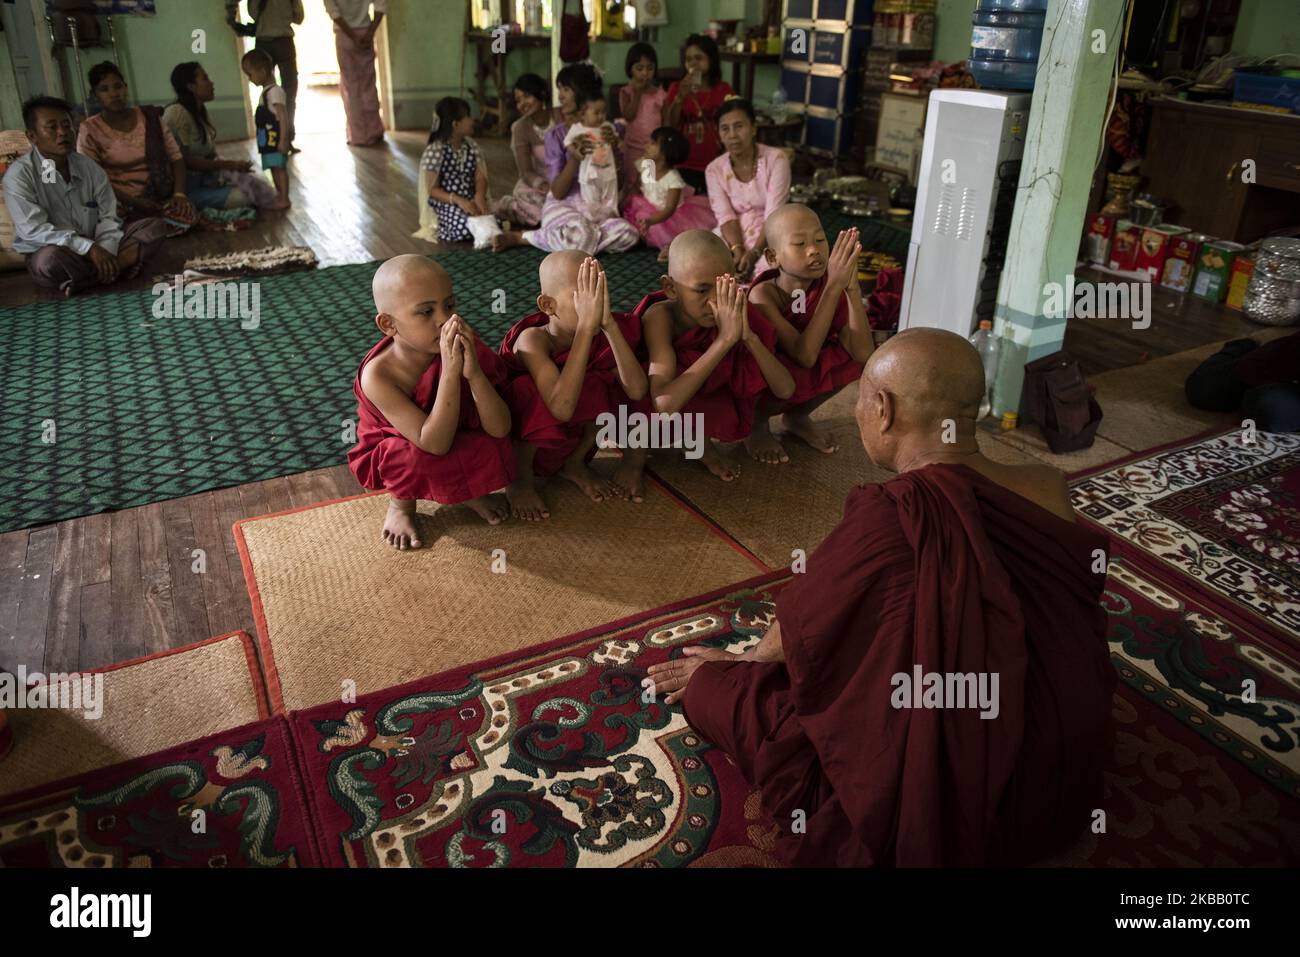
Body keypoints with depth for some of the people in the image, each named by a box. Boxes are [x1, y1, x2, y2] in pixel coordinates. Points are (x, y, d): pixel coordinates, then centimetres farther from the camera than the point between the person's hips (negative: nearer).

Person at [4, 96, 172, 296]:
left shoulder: (88, 166, 2)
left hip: (95, 248, 5)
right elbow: (33, 230, -21)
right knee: (51, 259, -41)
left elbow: (109, 216, -2)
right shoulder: (19, 174, -12)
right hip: (53, 251, -5)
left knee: (155, 226, -10)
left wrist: (106, 250, -22)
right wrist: (89, 248, -31)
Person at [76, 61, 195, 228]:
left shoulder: (150, 117, 10)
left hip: (161, 197, 3)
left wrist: (179, 193, -12)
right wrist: (134, 202, -19)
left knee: (185, 214, -32)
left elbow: (176, 157, 7)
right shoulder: (90, 130, 1)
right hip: (122, 203, -3)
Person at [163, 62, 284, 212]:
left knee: (250, 182, -12)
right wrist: (228, 164, -19)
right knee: (240, 197, -21)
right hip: (185, 185, -9)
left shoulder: (200, 113, 12)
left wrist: (232, 164, -12)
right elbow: (185, 160, -21)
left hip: (204, 177, 9)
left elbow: (210, 155, 8)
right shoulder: (176, 113, -17)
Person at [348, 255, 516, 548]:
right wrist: (450, 372, -47)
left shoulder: (465, 349, -23)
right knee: (416, 456, -35)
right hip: (396, 458, -3)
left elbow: (500, 430, -27)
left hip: (460, 446, 3)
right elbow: (435, 444, -38)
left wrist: (474, 372, -42)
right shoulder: (377, 375, -31)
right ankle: (401, 504, 1)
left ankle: (468, 491, 8)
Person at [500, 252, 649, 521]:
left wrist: (609, 325, -38)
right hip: (518, 442, -5)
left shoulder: (603, 335, -16)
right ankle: (520, 477, -6)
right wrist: (586, 326, -47)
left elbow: (637, 391, -30)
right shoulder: (533, 339, -30)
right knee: (533, 391, -35)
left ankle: (575, 462, 7)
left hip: (573, 436, 5)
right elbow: (562, 408, -46)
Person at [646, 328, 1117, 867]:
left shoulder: (888, 520, -29)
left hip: (942, 809, -6)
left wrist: (727, 671, 14)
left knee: (720, 684, 7)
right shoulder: (1049, 489, -13)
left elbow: (803, 627, -9)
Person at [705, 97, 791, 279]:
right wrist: (738, 250, -30)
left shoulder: (776, 159, -12)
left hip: (770, 237, -3)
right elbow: (725, 217, -10)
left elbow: (774, 216, -19)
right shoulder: (715, 169, -2)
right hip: (733, 236, 3)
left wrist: (754, 252, -34)